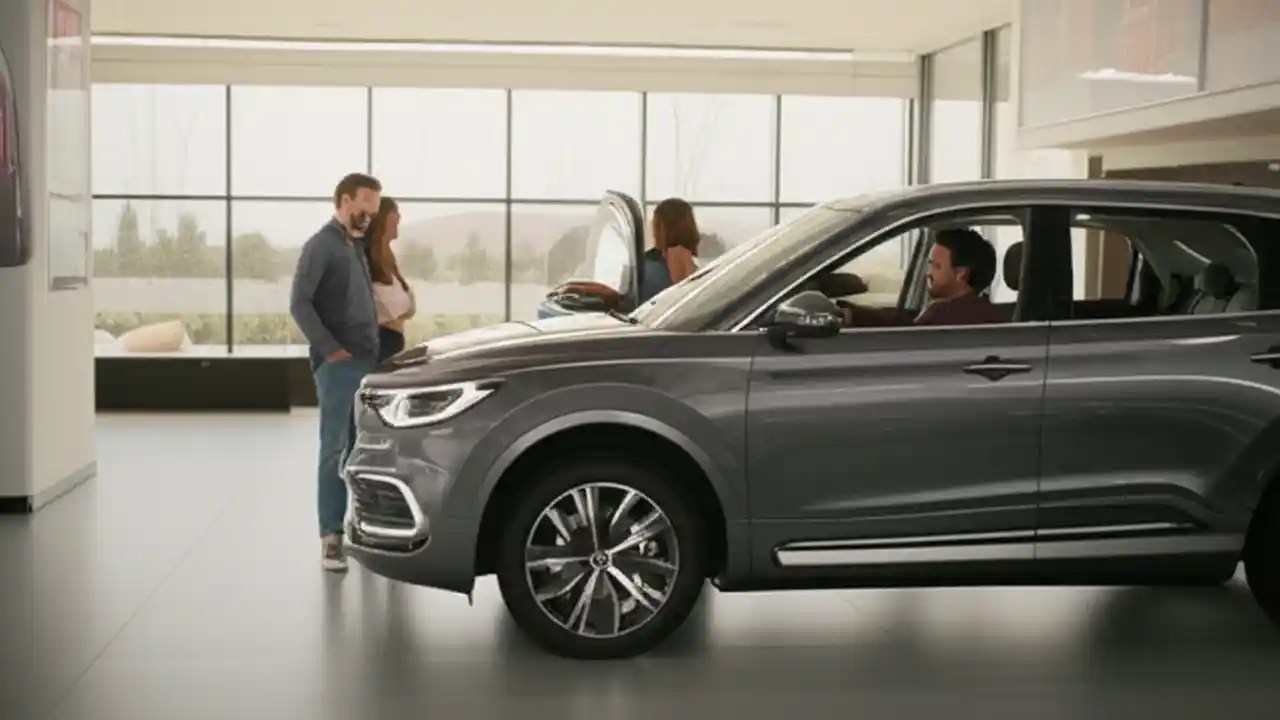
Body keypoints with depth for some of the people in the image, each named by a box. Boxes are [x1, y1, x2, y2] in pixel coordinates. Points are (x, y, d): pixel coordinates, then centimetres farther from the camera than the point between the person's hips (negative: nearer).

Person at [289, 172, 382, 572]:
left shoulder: (358, 244, 17)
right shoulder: (321, 246, -8)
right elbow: (299, 304, -14)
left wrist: (376, 347, 13)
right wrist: (330, 348, -17)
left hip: (367, 362, 8)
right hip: (339, 365, -8)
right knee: (335, 450, -7)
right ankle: (331, 537, -7)